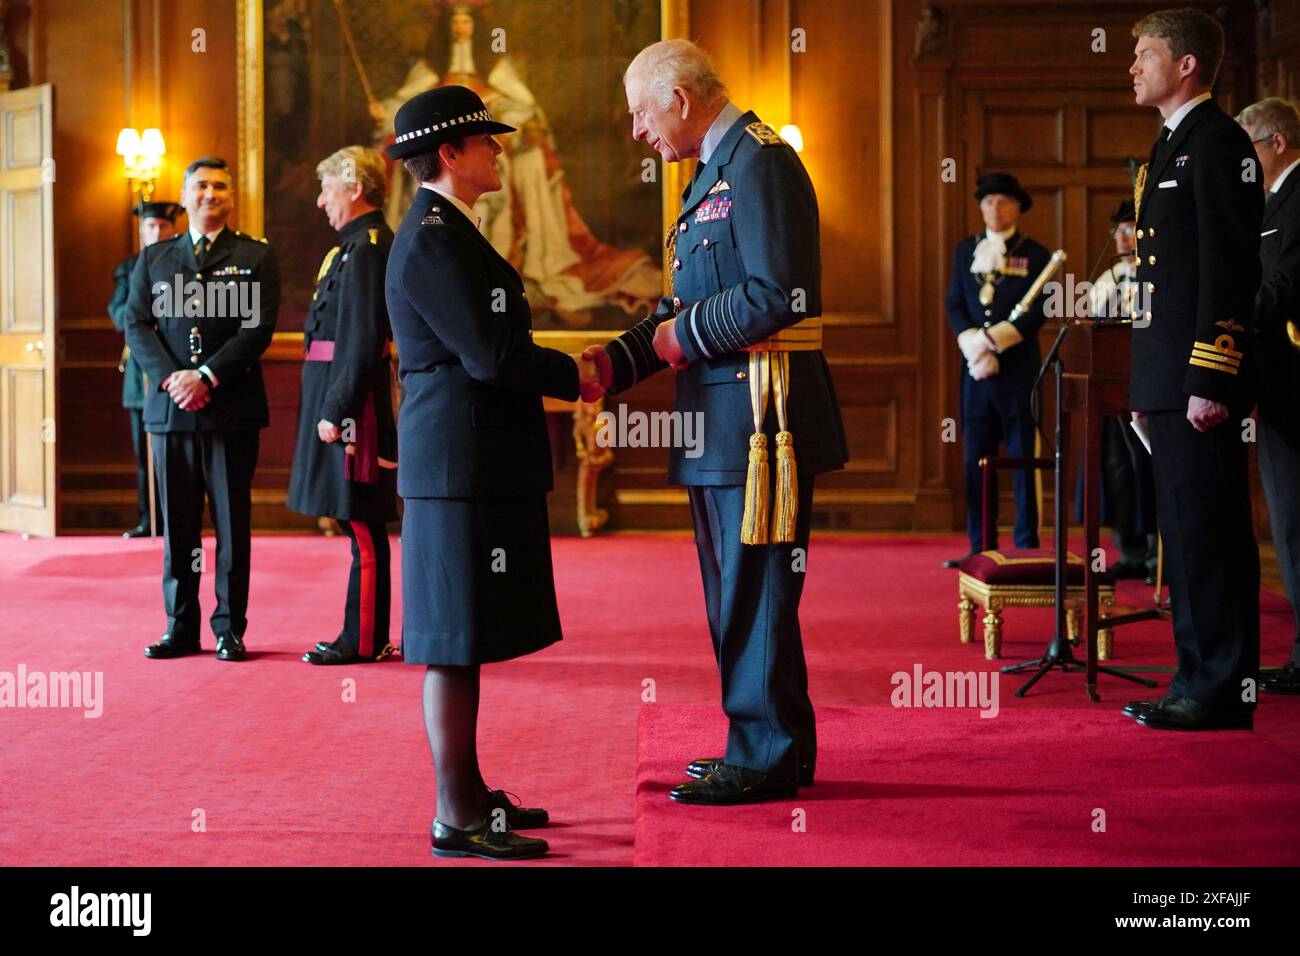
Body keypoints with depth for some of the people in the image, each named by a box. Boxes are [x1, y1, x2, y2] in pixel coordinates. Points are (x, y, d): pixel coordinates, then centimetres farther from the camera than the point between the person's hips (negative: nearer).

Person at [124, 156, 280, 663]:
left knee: (232, 522, 1)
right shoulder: (153, 259, 14)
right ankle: (180, 628, 12)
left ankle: (230, 629, 7)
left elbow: (260, 327, -5)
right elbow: (137, 325, 7)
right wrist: (170, 378, -9)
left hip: (233, 408, -2)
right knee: (177, 523, 5)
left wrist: (206, 375, -14)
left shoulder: (256, 256, 5)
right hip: (170, 409, 3)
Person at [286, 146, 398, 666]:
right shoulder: (362, 244, 16)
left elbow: (363, 341, -21)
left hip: (352, 399, -10)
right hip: (348, 401, 10)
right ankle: (365, 635, 20)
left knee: (362, 524, -4)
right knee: (362, 523, 13)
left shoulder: (367, 248, -15)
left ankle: (363, 639, 1)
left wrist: (336, 411, -21)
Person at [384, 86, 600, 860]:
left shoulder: (446, 232, 18)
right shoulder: (433, 240, -15)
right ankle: (457, 820, 1)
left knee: (465, 641, 15)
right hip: (463, 467, -11)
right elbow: (491, 356, -20)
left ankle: (469, 793, 24)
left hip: (478, 462, 11)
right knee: (456, 644, -5)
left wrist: (567, 369, 10)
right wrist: (572, 377, -7)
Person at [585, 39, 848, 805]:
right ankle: (774, 746, 26)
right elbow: (690, 306, 20)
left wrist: (685, 336, -12)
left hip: (761, 419, -10)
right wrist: (616, 361, 9)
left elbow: (775, 296, -23)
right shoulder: (717, 172, 19)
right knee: (738, 592, 16)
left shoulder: (761, 163, -13)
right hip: (724, 423, 11)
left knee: (755, 591, -3)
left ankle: (766, 756, 6)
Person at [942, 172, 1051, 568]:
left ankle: (1027, 546, 2)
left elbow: (1038, 312, -4)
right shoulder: (965, 250, 14)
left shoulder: (1034, 254, 4)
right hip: (975, 370, 3)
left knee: (1022, 457, -1)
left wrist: (994, 339, -15)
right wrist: (973, 344, -9)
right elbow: (955, 306, 8)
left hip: (1018, 368, -3)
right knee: (976, 459, 2)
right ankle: (981, 547, 6)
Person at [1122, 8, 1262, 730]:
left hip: (1200, 378, -10)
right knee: (1185, 532, 12)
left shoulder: (1217, 142, -10)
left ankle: (1222, 692, -1)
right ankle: (1199, 681, 19)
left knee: (1207, 530, -6)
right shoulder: (1168, 147, 20)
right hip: (1168, 378, 10)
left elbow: (1230, 269, -17)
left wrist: (1209, 380, -21)